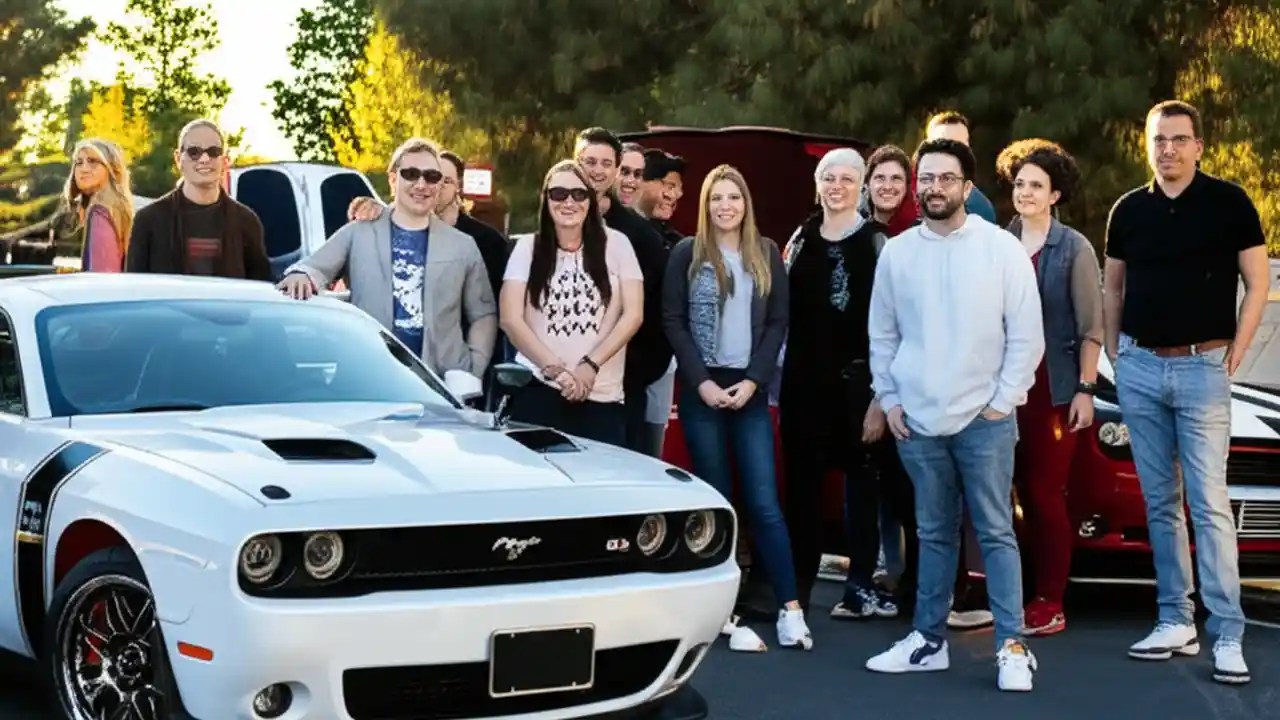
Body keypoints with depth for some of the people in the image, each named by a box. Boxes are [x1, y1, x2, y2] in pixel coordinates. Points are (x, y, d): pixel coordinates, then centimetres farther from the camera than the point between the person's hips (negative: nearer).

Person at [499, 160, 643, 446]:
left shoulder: (616, 244, 4)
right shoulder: (527, 247, 5)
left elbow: (633, 314, 0)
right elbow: (511, 319, -2)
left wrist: (590, 365, -10)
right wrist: (556, 370, -11)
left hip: (603, 396, 0)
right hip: (537, 390, 0)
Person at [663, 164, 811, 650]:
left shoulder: (767, 254, 8)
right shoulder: (687, 254, 3)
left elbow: (778, 323, 5)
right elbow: (673, 322, -1)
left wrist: (752, 381, -7)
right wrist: (701, 382, -10)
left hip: (750, 391, 1)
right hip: (702, 391, -1)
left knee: (764, 502, -4)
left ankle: (790, 608, -4)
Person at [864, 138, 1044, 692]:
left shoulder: (1002, 248, -4)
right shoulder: (896, 253, 6)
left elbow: (1026, 334, -4)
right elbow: (882, 336, 12)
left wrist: (1004, 399, -7)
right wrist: (889, 400, 5)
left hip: (983, 418, -3)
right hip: (917, 420, 3)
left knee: (995, 533, -2)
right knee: (934, 534, 12)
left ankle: (1012, 647, 1)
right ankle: (928, 640, 19)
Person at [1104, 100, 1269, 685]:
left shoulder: (1228, 202, -3)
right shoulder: (1129, 210, 8)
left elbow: (1258, 281, -2)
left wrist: (1236, 354, -8)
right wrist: (1114, 350, 9)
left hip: (1201, 368, -4)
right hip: (1139, 368, 4)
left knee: (1209, 503, -9)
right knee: (1160, 502, 8)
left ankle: (1228, 636, -7)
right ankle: (1175, 621, 15)